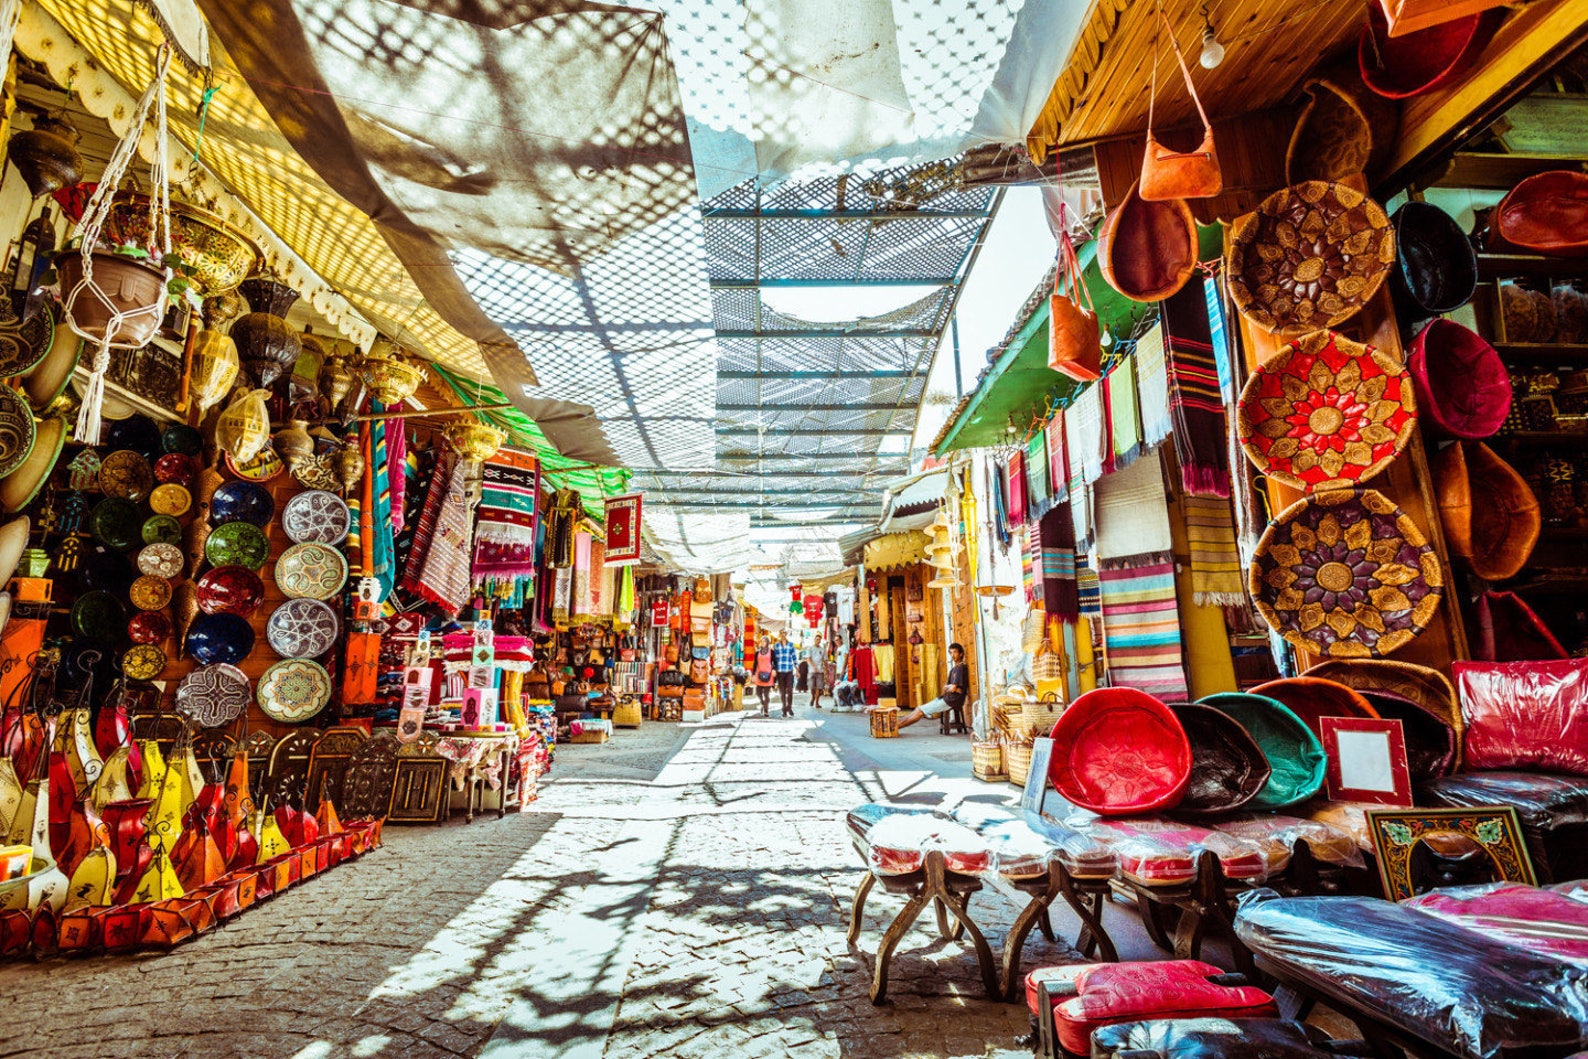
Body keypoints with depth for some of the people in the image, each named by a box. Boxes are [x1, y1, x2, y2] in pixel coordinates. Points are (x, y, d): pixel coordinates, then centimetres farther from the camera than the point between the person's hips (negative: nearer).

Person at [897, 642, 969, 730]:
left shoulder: (961, 668, -12)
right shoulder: (953, 669, 18)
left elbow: (953, 689, -18)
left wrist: (947, 687, 3)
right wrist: (950, 687, -6)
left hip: (952, 701, -9)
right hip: (947, 698, 9)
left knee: (920, 711, -11)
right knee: (919, 708, 1)